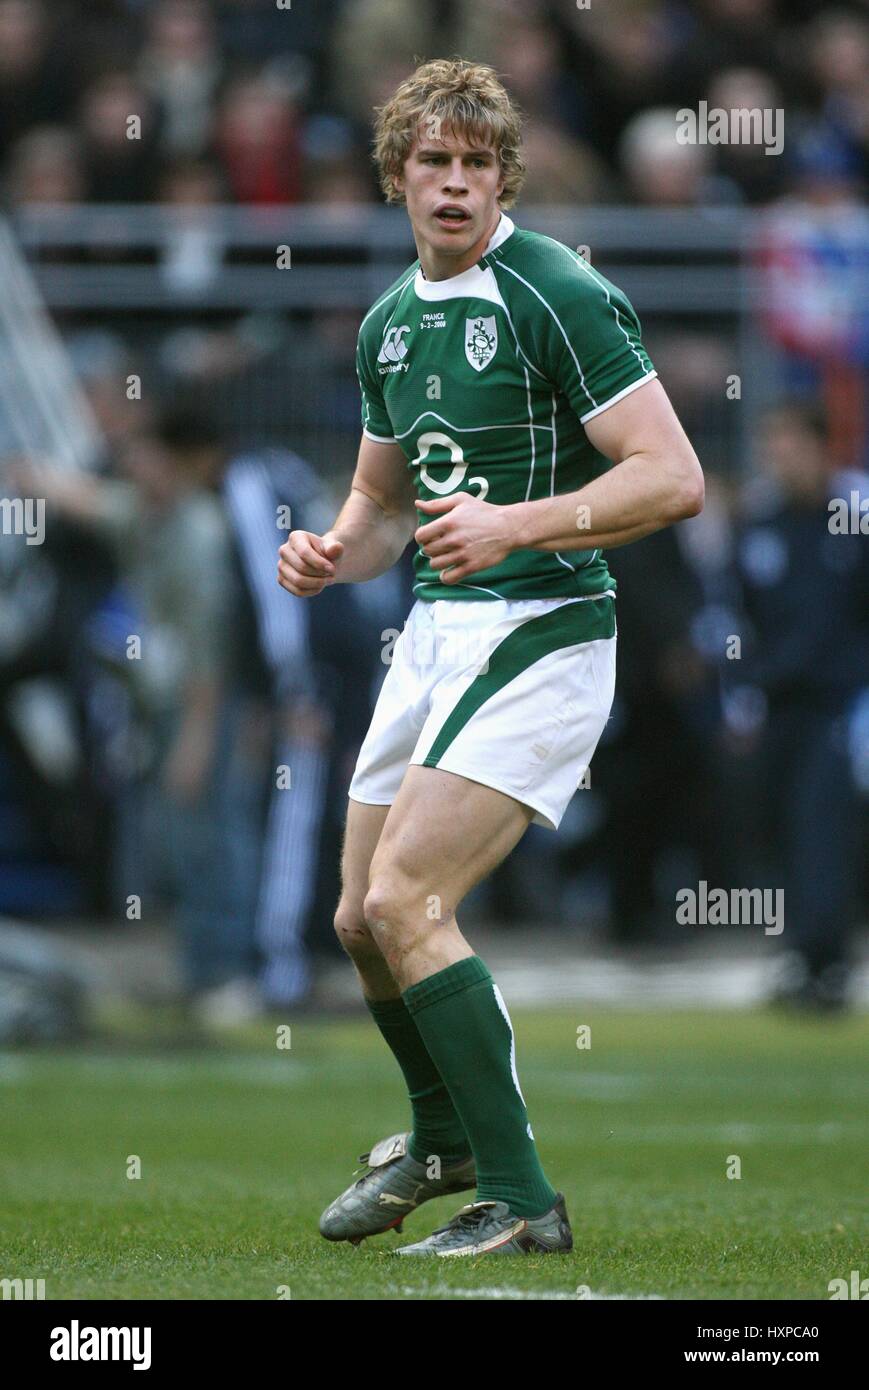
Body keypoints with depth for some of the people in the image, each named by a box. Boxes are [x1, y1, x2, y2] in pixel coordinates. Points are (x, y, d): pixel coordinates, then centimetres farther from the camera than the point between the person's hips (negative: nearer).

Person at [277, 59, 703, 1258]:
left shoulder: (560, 294, -13)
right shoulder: (391, 322, 12)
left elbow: (674, 477, -18)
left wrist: (514, 527, -26)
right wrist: (334, 557, 1)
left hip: (540, 635, -8)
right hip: (434, 632, 8)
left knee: (405, 901, -19)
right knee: (363, 920, 14)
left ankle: (522, 1200, -12)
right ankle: (444, 1140, 41)